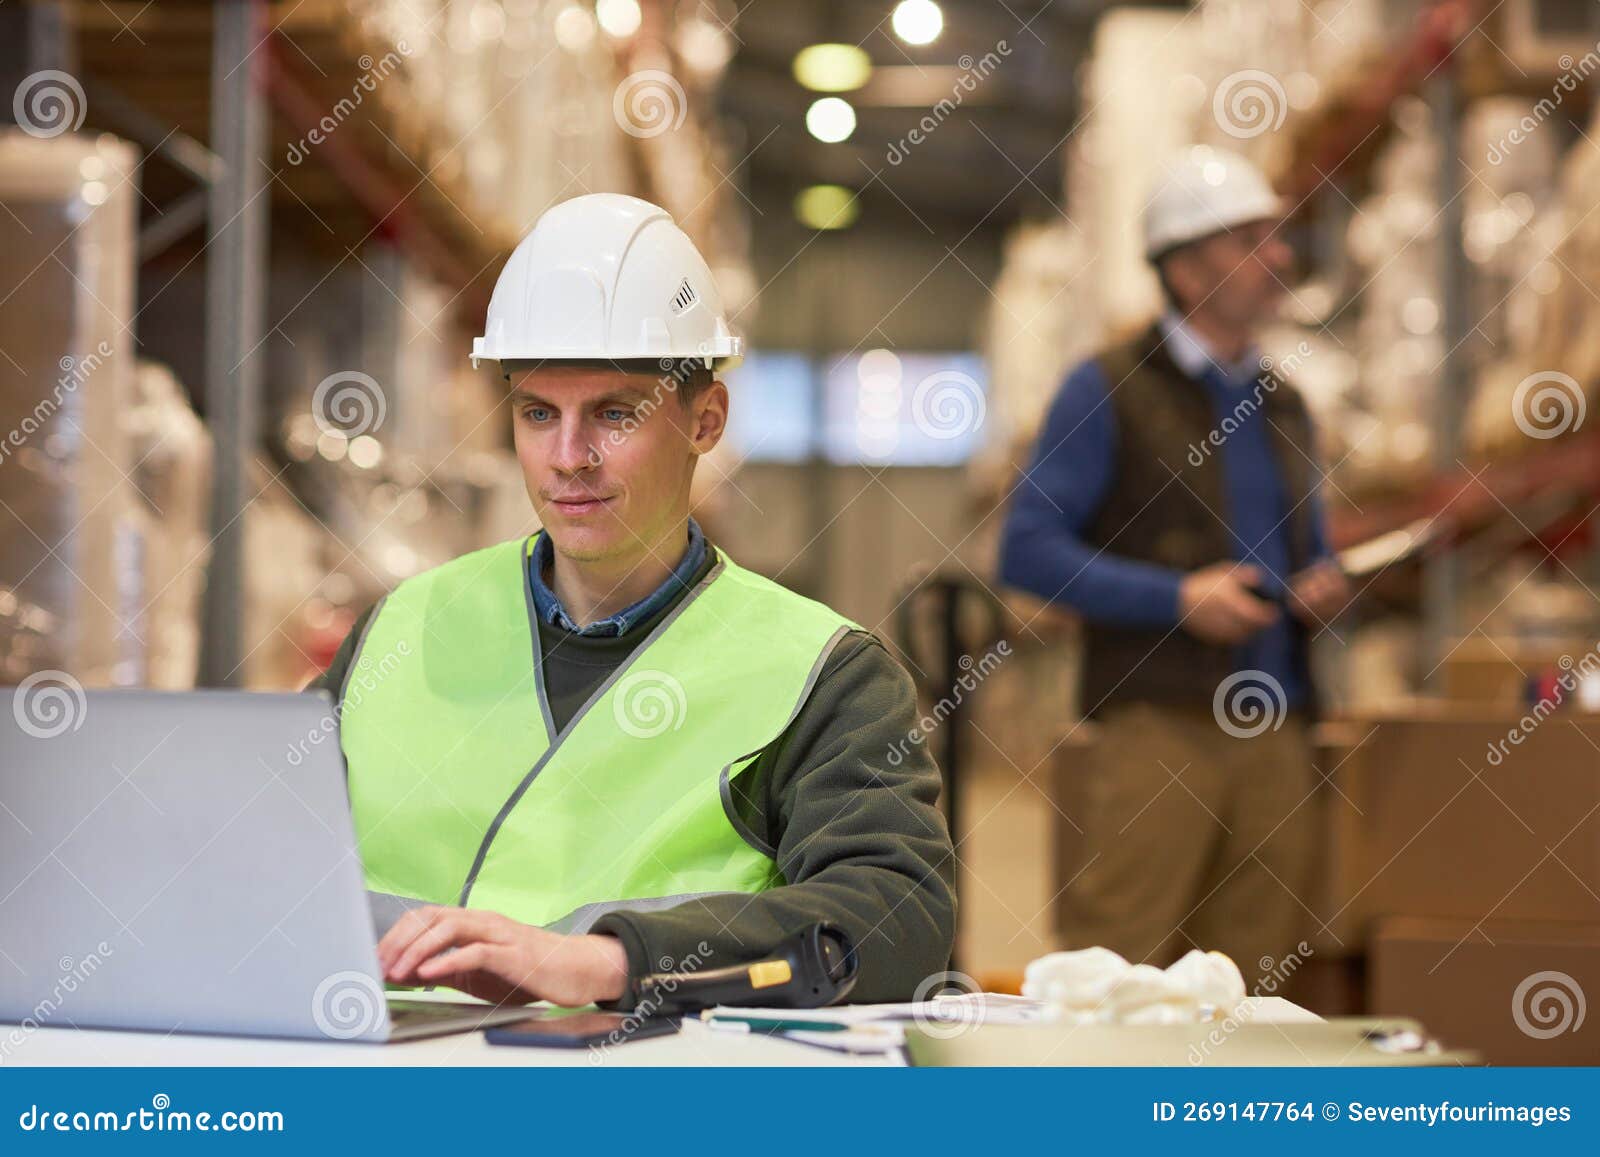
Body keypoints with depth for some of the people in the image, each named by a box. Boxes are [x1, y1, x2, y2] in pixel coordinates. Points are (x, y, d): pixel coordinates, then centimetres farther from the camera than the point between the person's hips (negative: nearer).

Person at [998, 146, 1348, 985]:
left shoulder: (1280, 404, 19)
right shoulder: (1110, 390, 0)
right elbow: (1027, 551, -7)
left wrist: (1323, 588, 4)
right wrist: (1178, 598, -14)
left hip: (1277, 728, 6)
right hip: (1159, 721, -6)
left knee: (1253, 978, 5)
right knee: (1117, 975, -10)